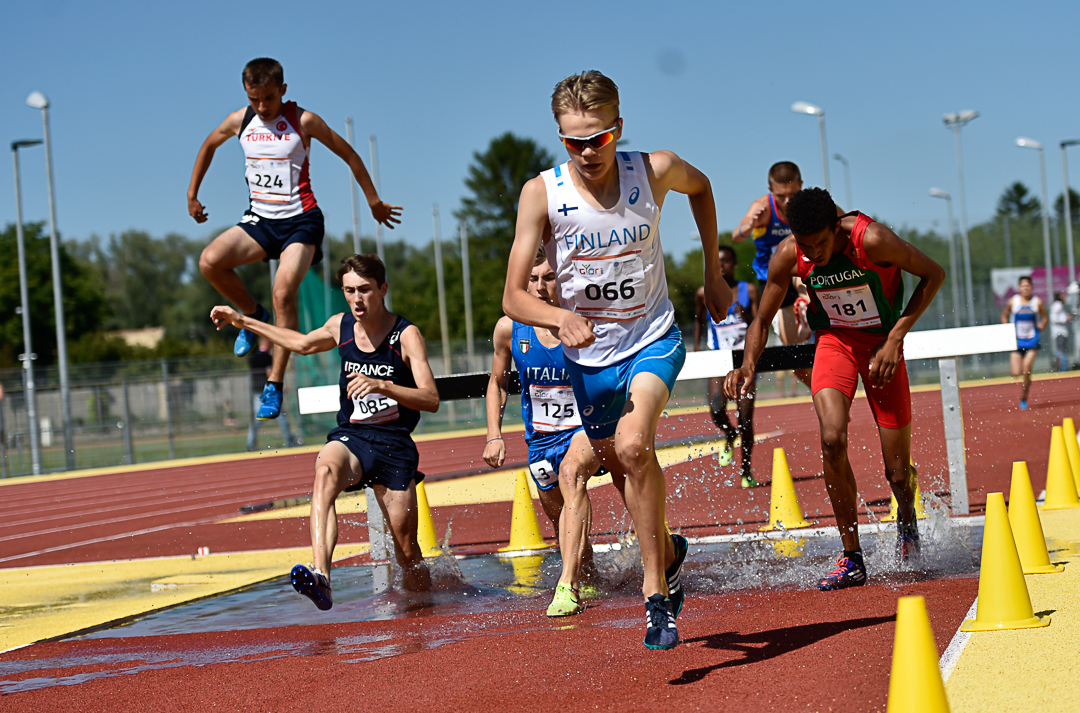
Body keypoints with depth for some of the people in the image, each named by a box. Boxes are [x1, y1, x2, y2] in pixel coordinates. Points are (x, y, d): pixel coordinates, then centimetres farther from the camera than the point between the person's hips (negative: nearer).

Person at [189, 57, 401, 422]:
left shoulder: (303, 121, -11)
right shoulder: (239, 121, 0)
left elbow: (348, 155, 1)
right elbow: (208, 146, 21)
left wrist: (374, 202, 7)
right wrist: (192, 195, 20)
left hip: (300, 220, -4)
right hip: (260, 218, 4)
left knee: (283, 293, -22)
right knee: (210, 262, -21)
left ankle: (275, 384, -14)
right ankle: (253, 315, 7)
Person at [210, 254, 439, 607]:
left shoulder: (406, 335, -8)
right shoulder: (340, 326, 6)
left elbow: (431, 400, -19)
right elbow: (303, 343, 30)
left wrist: (381, 386, -35)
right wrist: (241, 321, 32)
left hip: (394, 445, -2)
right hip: (349, 437, 2)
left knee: (407, 550, -1)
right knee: (326, 469, -36)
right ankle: (320, 577, -54)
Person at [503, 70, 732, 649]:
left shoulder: (656, 170, -14)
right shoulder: (542, 193, -17)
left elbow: (700, 187, 12)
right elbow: (513, 297, -16)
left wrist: (713, 273, 10)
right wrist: (561, 318, -37)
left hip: (652, 340, -2)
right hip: (588, 356, 2)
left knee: (633, 447, -28)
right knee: (624, 472, 19)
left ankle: (656, 591, -17)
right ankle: (668, 552, 50)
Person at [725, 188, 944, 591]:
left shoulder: (871, 240, -28)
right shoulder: (788, 256, -18)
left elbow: (934, 274, -14)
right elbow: (762, 320, -4)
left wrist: (896, 337, -22)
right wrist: (748, 365, -24)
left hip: (881, 344, -2)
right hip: (834, 341, 2)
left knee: (898, 473, -1)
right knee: (832, 437, -26)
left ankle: (906, 520, 39)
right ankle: (851, 559, -13)